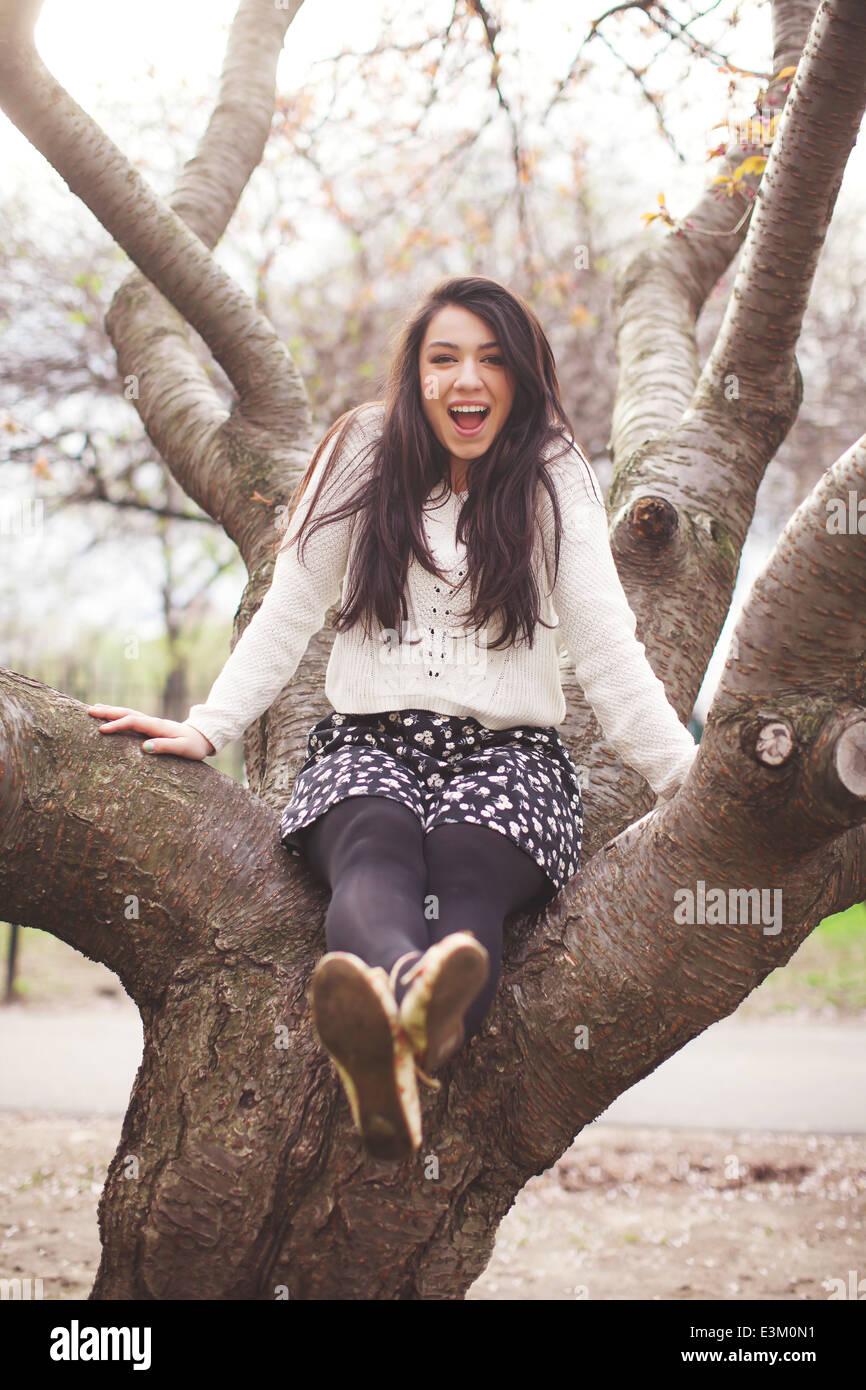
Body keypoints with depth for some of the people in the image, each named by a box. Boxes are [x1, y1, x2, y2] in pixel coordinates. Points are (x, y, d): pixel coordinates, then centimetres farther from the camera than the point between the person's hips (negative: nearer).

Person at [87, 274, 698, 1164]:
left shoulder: (555, 477, 9)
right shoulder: (364, 454, 11)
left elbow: (606, 648, 4)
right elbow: (287, 615, 11)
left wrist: (690, 773, -8)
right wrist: (208, 726, -2)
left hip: (507, 753, 0)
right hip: (367, 743, 0)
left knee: (465, 874, -36)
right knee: (376, 849, -37)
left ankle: (403, 1051, -69)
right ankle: (409, 1001, -72)